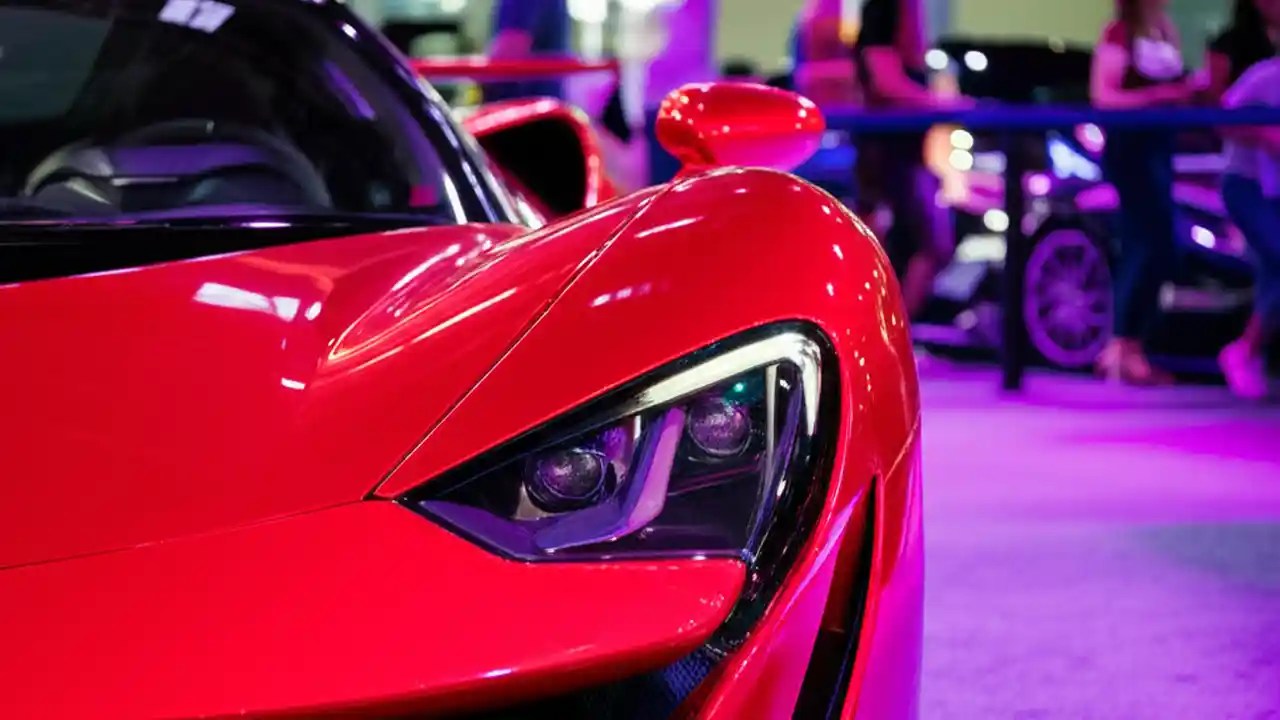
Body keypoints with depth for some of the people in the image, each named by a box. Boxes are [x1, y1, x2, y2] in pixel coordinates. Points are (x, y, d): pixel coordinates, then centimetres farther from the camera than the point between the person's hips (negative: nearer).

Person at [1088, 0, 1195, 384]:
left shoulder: (1167, 34, 15)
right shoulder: (1119, 34, -9)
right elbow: (1103, 96, -15)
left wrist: (1190, 93, -1)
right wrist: (1158, 95, -22)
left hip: (1158, 146, 9)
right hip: (1128, 148, -9)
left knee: (1141, 248, 10)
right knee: (1158, 248, -13)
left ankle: (1124, 349, 15)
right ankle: (1124, 349, -9)